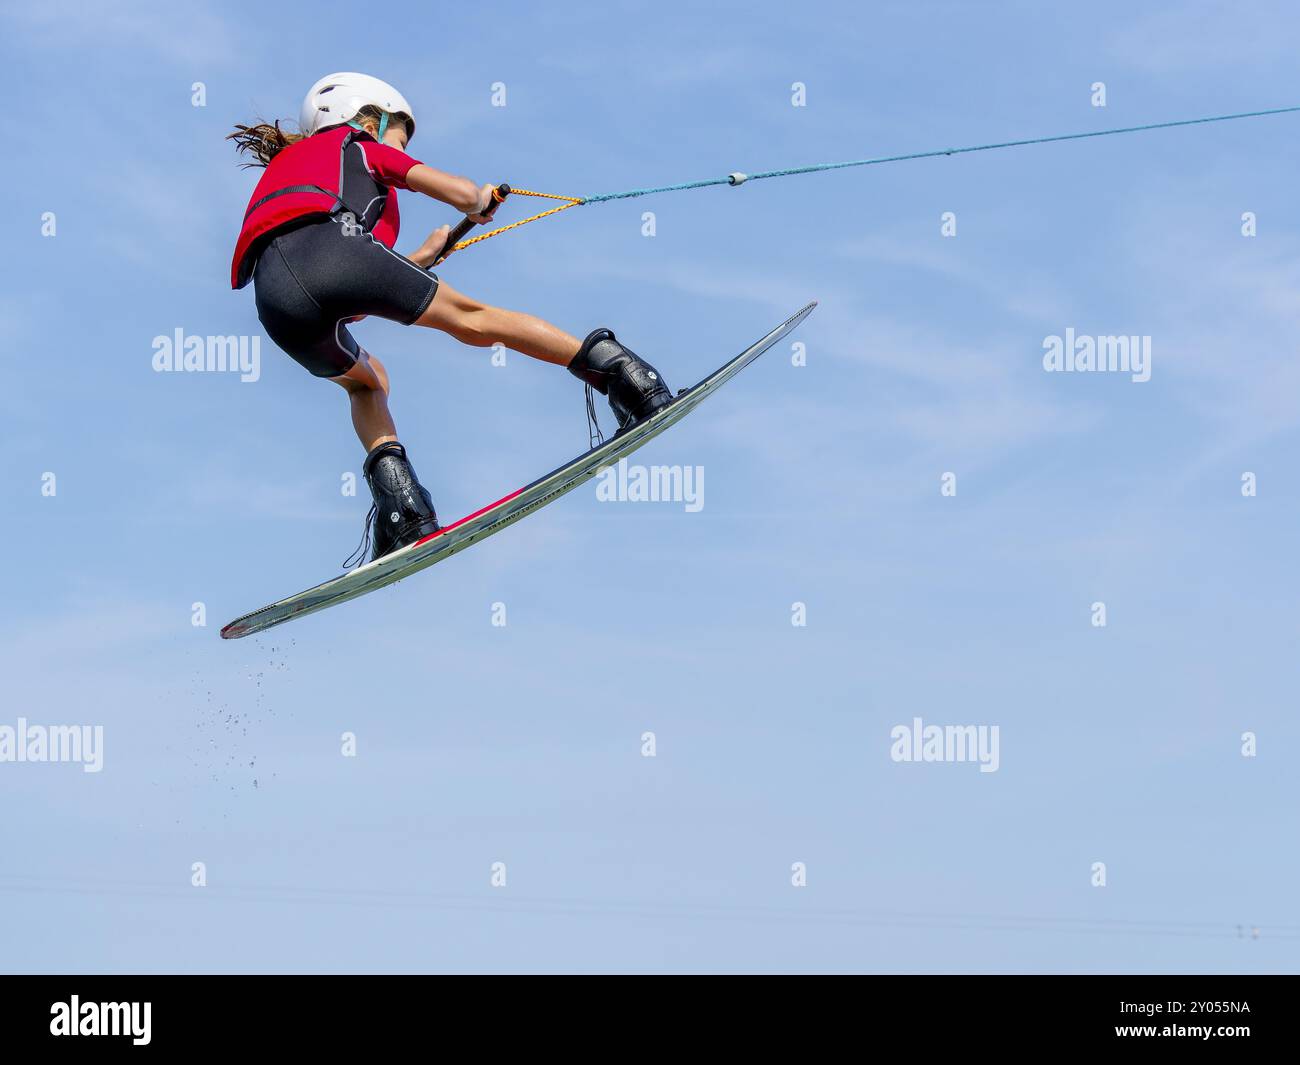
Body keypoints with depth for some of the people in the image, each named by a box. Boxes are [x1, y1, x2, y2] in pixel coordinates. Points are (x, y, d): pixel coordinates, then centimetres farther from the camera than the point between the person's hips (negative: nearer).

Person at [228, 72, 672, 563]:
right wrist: (481, 201, 45)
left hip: (274, 295, 5)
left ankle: (398, 503, 9)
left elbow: (349, 303, 42)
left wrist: (425, 256, 53)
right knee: (470, 320, 11)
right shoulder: (359, 146, 29)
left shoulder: (284, 167, 44)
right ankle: (610, 363, 0)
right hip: (333, 244, -5)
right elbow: (463, 194, 20)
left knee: (366, 381, 30)